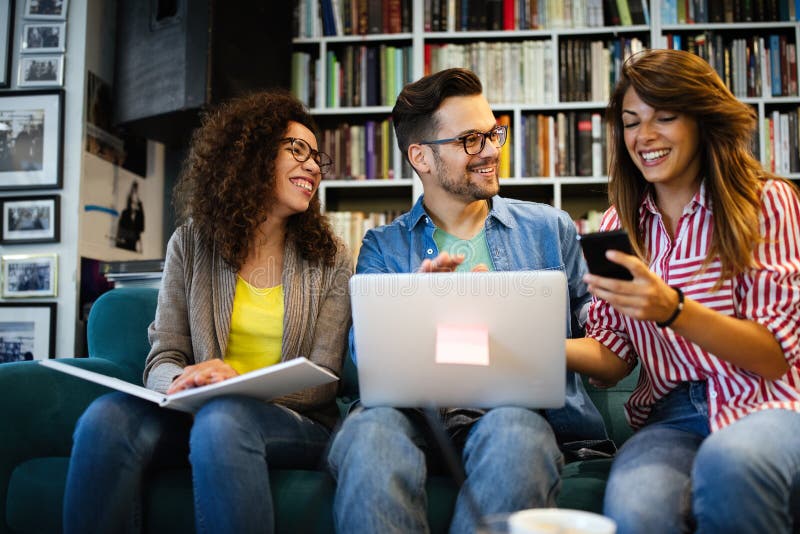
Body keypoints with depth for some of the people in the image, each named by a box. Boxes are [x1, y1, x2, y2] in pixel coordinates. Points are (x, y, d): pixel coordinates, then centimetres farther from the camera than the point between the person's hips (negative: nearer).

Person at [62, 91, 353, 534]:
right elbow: (163, 360, 4)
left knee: (222, 420, -36)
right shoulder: (190, 244, 8)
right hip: (200, 411, 2)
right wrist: (182, 382, -21)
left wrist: (239, 383, -20)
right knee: (108, 417, -30)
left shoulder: (330, 260, 4)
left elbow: (321, 384, -2)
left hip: (296, 423, -1)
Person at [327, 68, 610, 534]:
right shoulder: (383, 248, 16)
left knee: (511, 432, -37)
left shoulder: (549, 228, 19)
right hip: (415, 410, 0)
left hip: (518, 404, 1)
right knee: (369, 430, -36)